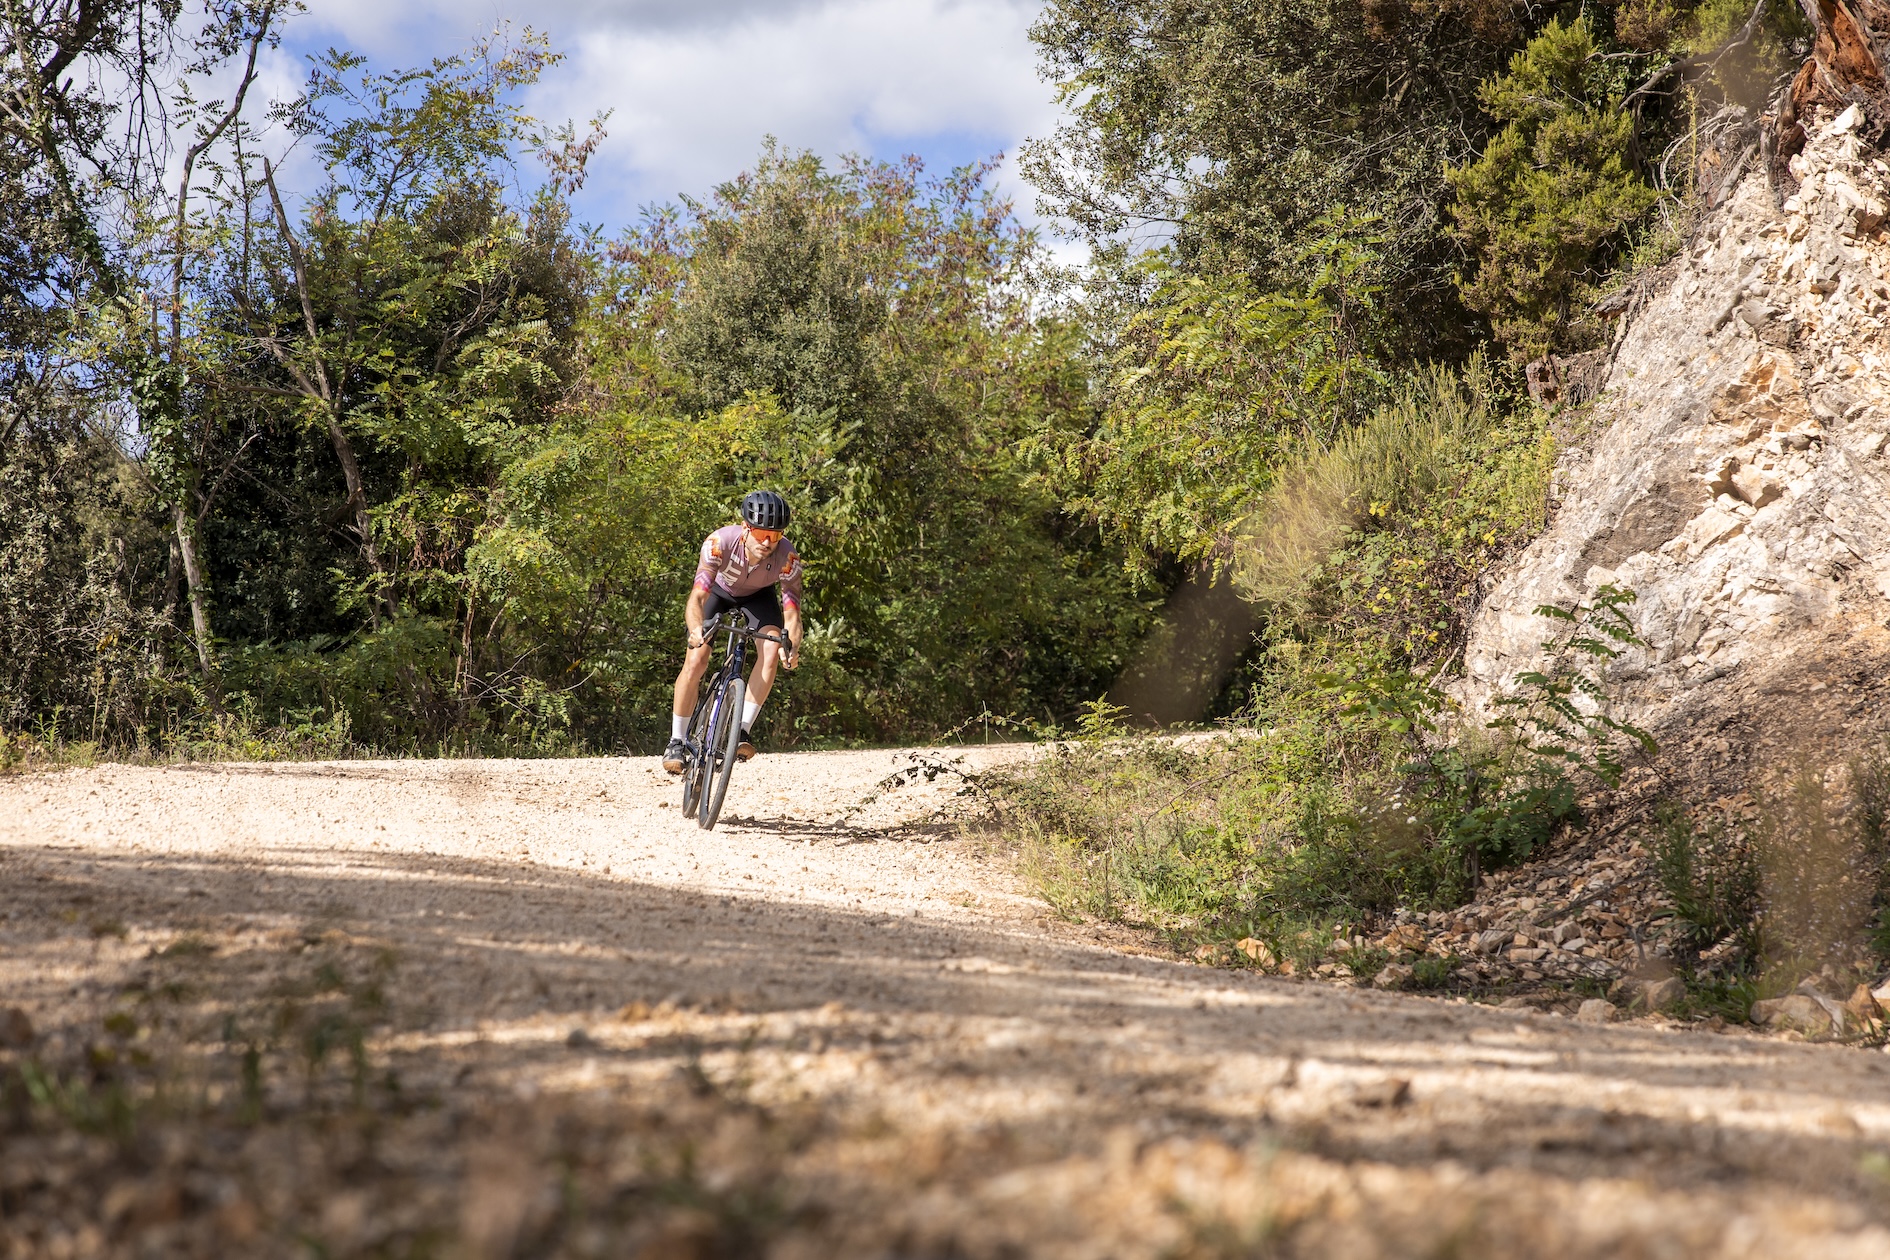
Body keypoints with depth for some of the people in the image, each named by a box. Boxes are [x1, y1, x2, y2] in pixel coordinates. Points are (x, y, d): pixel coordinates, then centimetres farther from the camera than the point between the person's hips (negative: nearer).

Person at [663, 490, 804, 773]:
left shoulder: (788, 557, -35)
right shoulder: (720, 542, -39)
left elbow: (791, 611, -35)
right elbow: (697, 597, -44)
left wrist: (792, 647, -56)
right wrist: (696, 629, -65)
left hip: (758, 595, 1)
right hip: (718, 589, -1)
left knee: (771, 651, -25)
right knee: (695, 661, -15)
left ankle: (743, 729, -15)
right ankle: (676, 741, 1)